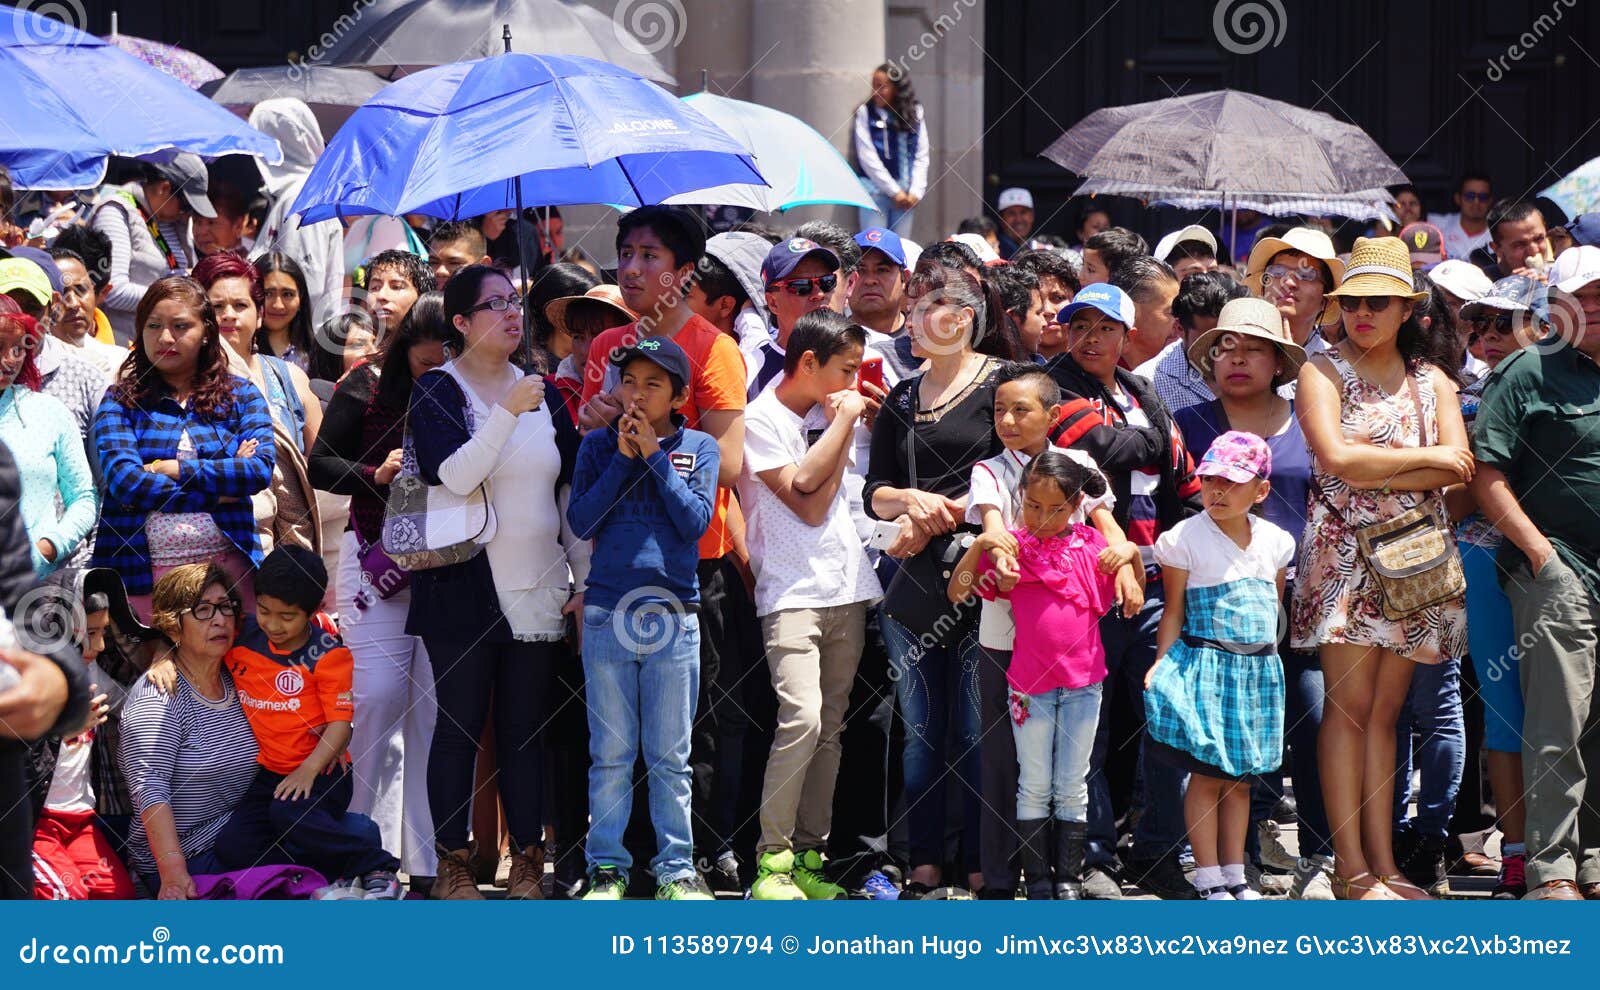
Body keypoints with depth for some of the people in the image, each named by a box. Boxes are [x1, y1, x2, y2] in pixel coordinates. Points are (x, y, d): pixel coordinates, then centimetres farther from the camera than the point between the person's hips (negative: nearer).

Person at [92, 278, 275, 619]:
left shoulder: (242, 396, 9)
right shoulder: (120, 401, 6)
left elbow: (261, 469, -6)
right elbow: (123, 479, -9)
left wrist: (175, 470, -10)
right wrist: (218, 490, -9)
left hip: (226, 564, 1)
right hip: (139, 568, -1)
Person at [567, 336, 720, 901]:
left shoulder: (699, 448, 6)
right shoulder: (597, 446, 8)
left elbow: (696, 521, -6)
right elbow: (580, 521, -3)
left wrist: (654, 456, -8)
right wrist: (623, 458, -7)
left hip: (674, 618, 0)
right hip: (607, 616, 0)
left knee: (670, 756, 4)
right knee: (610, 754, 3)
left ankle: (676, 869, 10)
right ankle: (606, 869, 9)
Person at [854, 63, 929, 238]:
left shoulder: (915, 114, 8)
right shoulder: (865, 113, 0)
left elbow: (921, 156, 8)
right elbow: (867, 157, -5)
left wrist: (916, 191, -4)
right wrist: (894, 191, -8)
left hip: (905, 194, 3)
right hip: (875, 190, -2)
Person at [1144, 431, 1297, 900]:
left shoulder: (1274, 541, 7)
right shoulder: (1186, 538, -6)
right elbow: (1174, 610, -1)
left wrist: (1266, 658, 13)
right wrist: (1162, 664, -9)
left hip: (1259, 671, 4)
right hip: (1206, 668, -4)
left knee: (1240, 778, 11)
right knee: (1207, 776, -3)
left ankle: (1234, 875, 18)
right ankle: (1208, 880, 4)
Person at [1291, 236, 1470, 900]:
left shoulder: (1433, 382, 15)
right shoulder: (1323, 372, 2)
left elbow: (1458, 471, 0)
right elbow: (1336, 458, -14)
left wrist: (1373, 470, -12)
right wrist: (1425, 458, -5)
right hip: (1345, 553, -4)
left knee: (1385, 711, 6)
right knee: (1350, 706, -7)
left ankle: (1383, 865, 6)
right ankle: (1352, 870, -6)